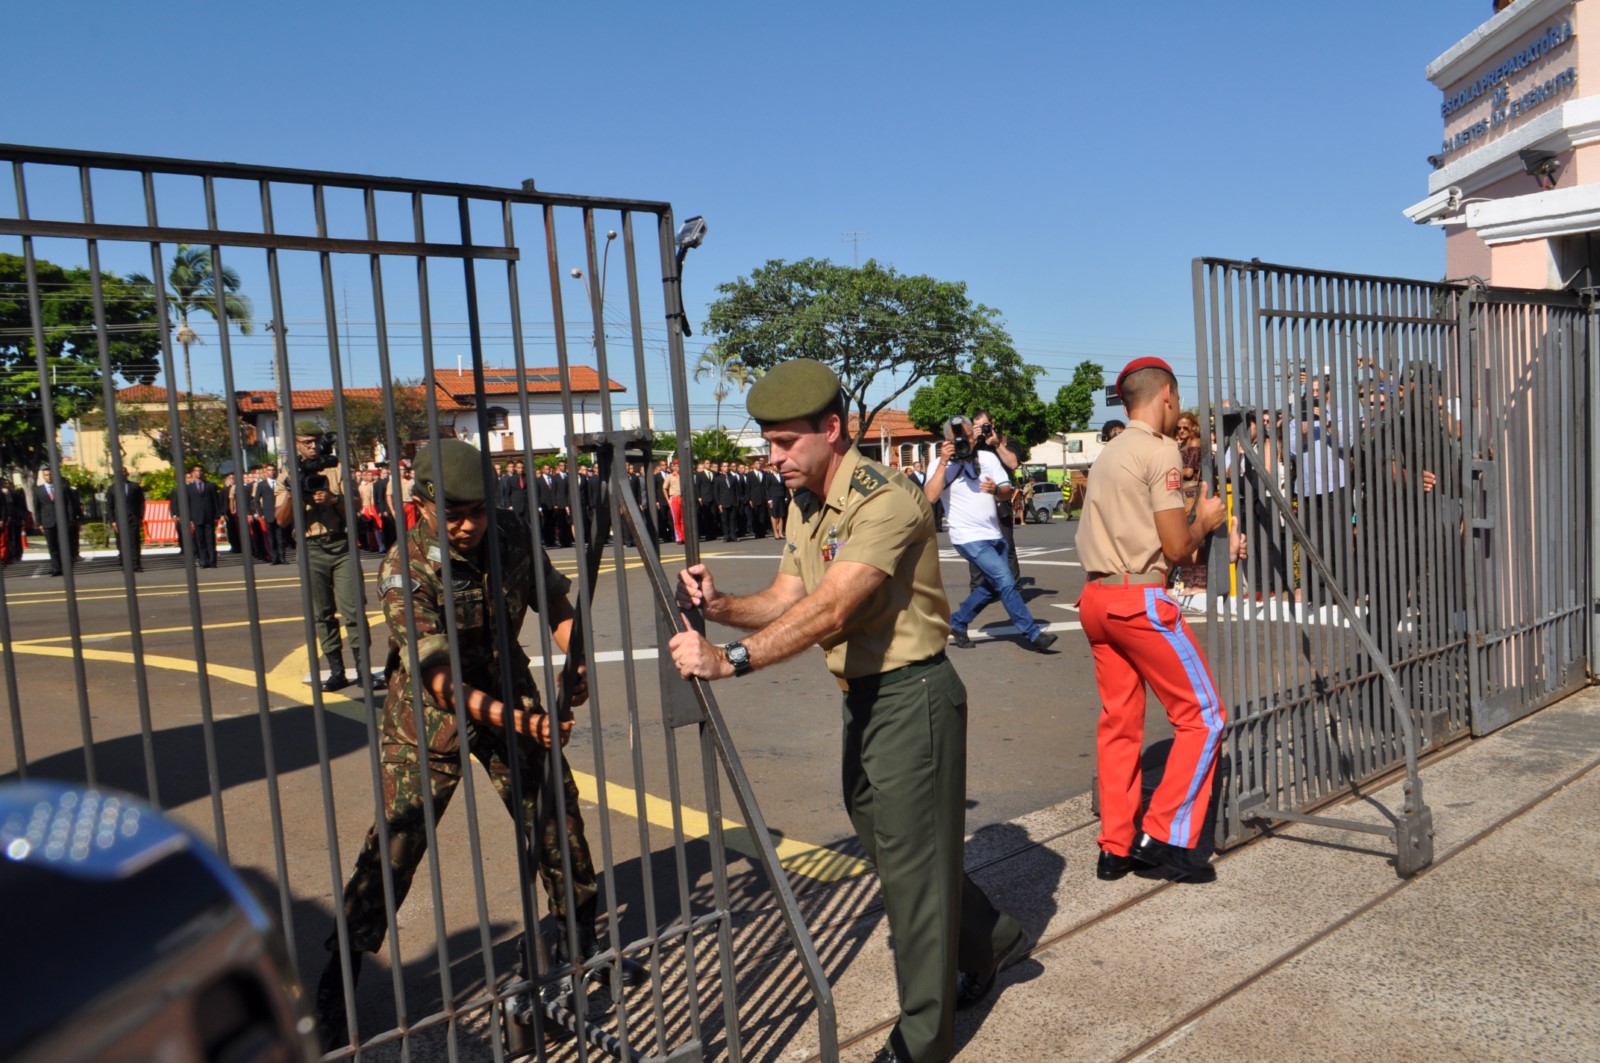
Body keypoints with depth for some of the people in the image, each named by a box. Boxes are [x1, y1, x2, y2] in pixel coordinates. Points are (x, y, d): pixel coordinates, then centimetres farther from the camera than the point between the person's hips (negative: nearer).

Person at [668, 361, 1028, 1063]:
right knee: (885, 841, 21)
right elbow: (784, 603, 5)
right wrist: (718, 605, -14)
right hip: (862, 694, 9)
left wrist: (730, 659, -43)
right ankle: (991, 941, 44)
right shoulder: (803, 506, 8)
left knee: (911, 860, 2)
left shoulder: (885, 502, -23)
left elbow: (829, 611, -34)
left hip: (911, 694, -9)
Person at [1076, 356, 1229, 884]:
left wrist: (1197, 540, 16)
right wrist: (1204, 520, 9)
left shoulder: (1109, 454, 17)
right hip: (1140, 598, -8)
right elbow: (1176, 548, -9)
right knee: (1201, 715, 2)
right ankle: (1166, 835, 2)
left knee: (1119, 722, 12)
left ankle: (1116, 848, 17)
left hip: (1097, 598, 9)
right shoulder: (1160, 451, -8)